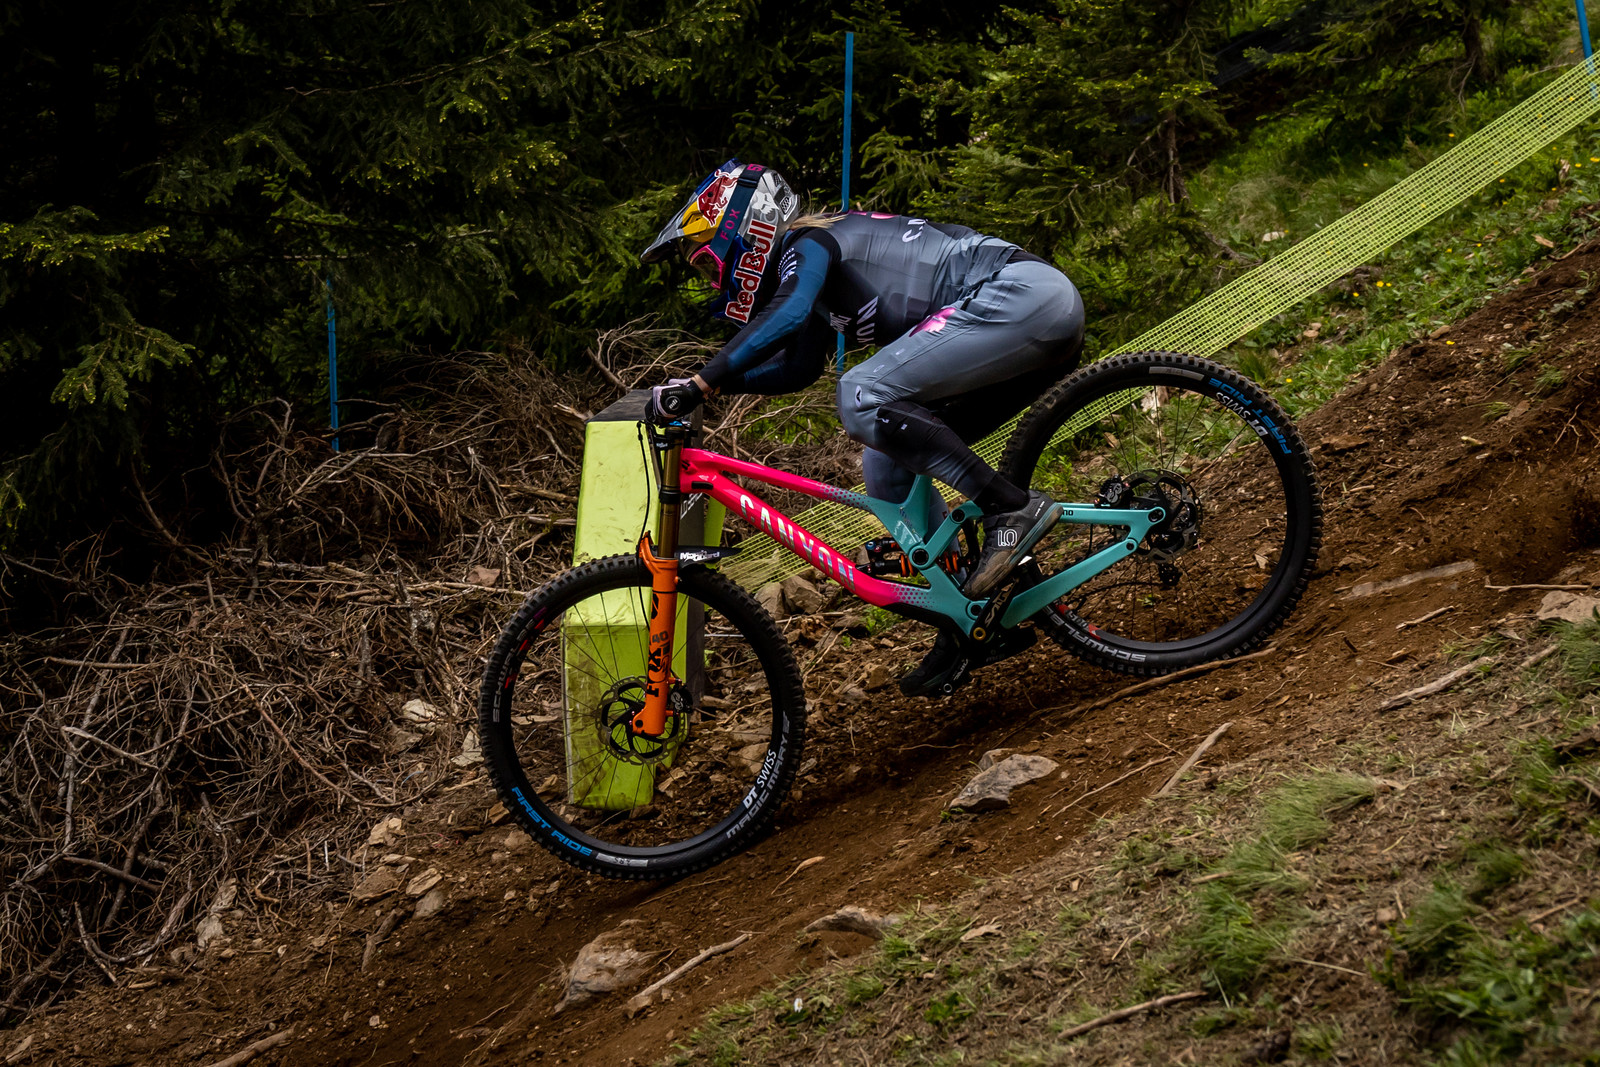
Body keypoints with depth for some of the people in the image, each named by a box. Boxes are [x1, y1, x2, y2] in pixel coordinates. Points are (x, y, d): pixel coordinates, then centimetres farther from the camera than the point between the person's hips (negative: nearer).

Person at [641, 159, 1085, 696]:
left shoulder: (806, 244, -5)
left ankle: (1013, 508, -19)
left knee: (863, 397, -20)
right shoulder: (819, 260, 23)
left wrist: (700, 384, -29)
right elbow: (799, 368, 34)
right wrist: (711, 382, 24)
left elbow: (787, 315, -27)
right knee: (887, 469, 8)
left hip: (1023, 295, -10)